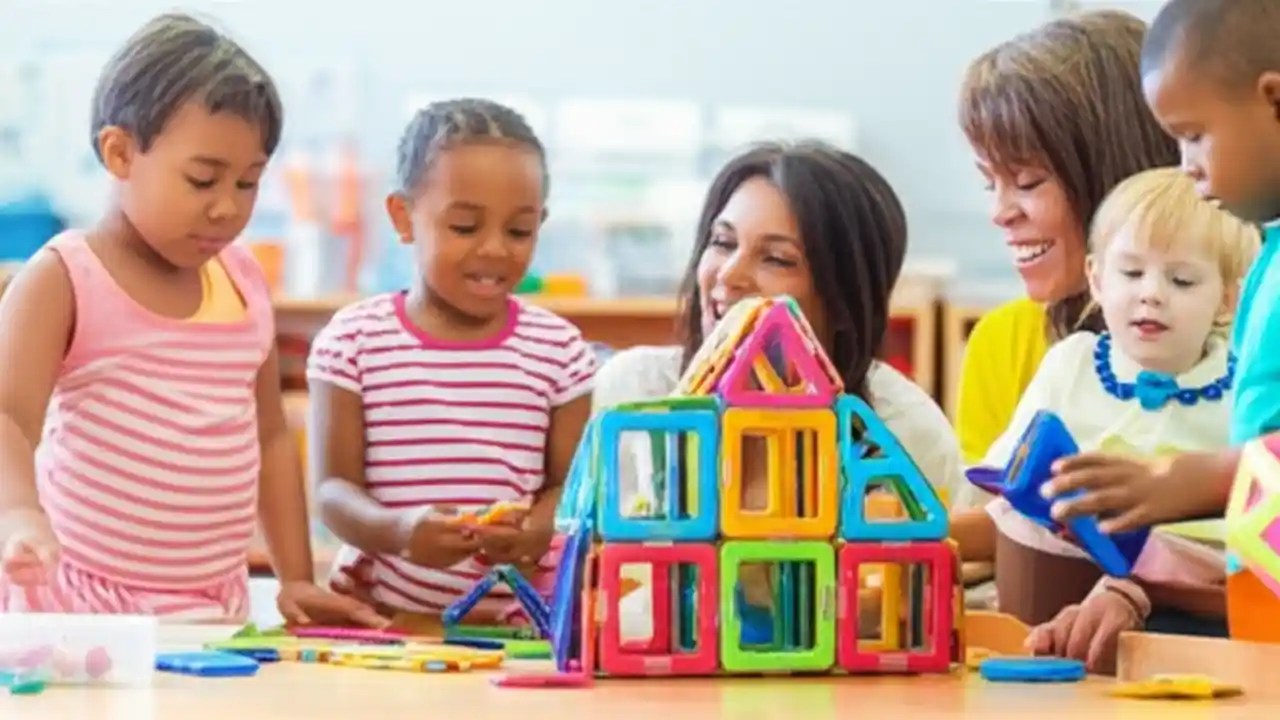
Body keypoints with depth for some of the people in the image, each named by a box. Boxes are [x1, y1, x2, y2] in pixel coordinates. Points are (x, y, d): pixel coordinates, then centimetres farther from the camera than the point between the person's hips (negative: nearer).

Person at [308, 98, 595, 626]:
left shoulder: (558, 350, 7)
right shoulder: (355, 340, 3)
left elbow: (568, 482, 9)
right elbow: (334, 488, 0)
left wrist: (539, 529, -14)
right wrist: (396, 529, -21)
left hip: (513, 617, 1)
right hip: (378, 608, -1)